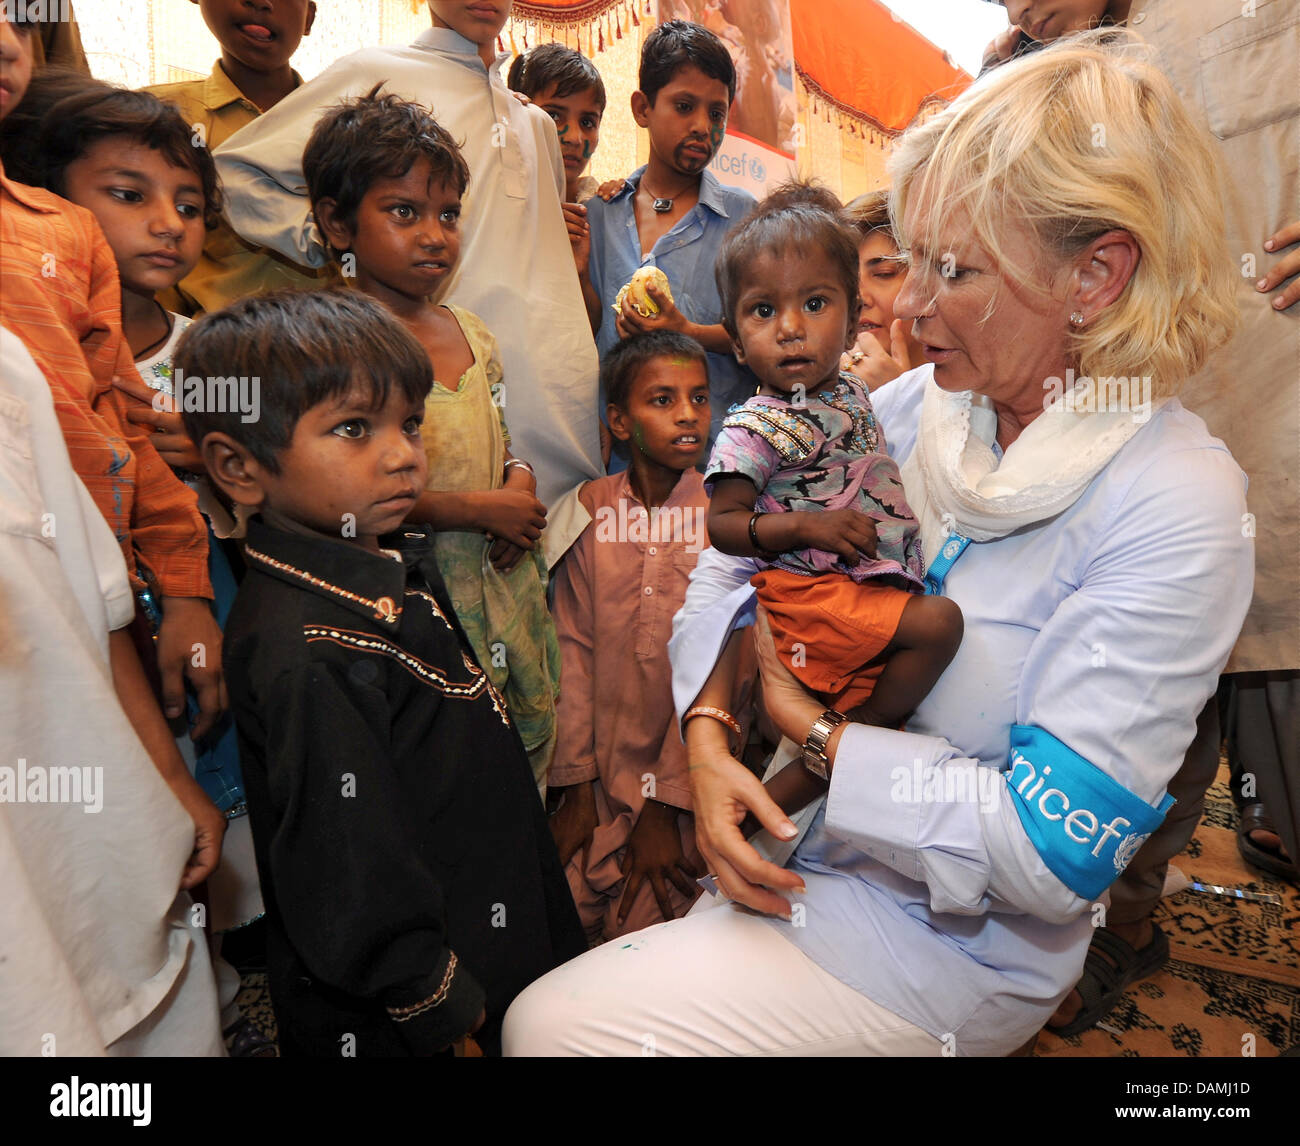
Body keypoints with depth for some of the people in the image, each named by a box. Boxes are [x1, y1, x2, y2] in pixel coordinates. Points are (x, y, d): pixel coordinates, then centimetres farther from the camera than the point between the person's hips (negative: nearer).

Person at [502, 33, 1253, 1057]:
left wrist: (813, 726, -18)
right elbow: (733, 563, 0)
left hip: (949, 936, -5)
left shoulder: (1174, 506, -21)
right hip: (797, 835, 5)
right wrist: (710, 735, -15)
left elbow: (1055, 851, -24)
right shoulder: (915, 405, -4)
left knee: (554, 1025, -8)